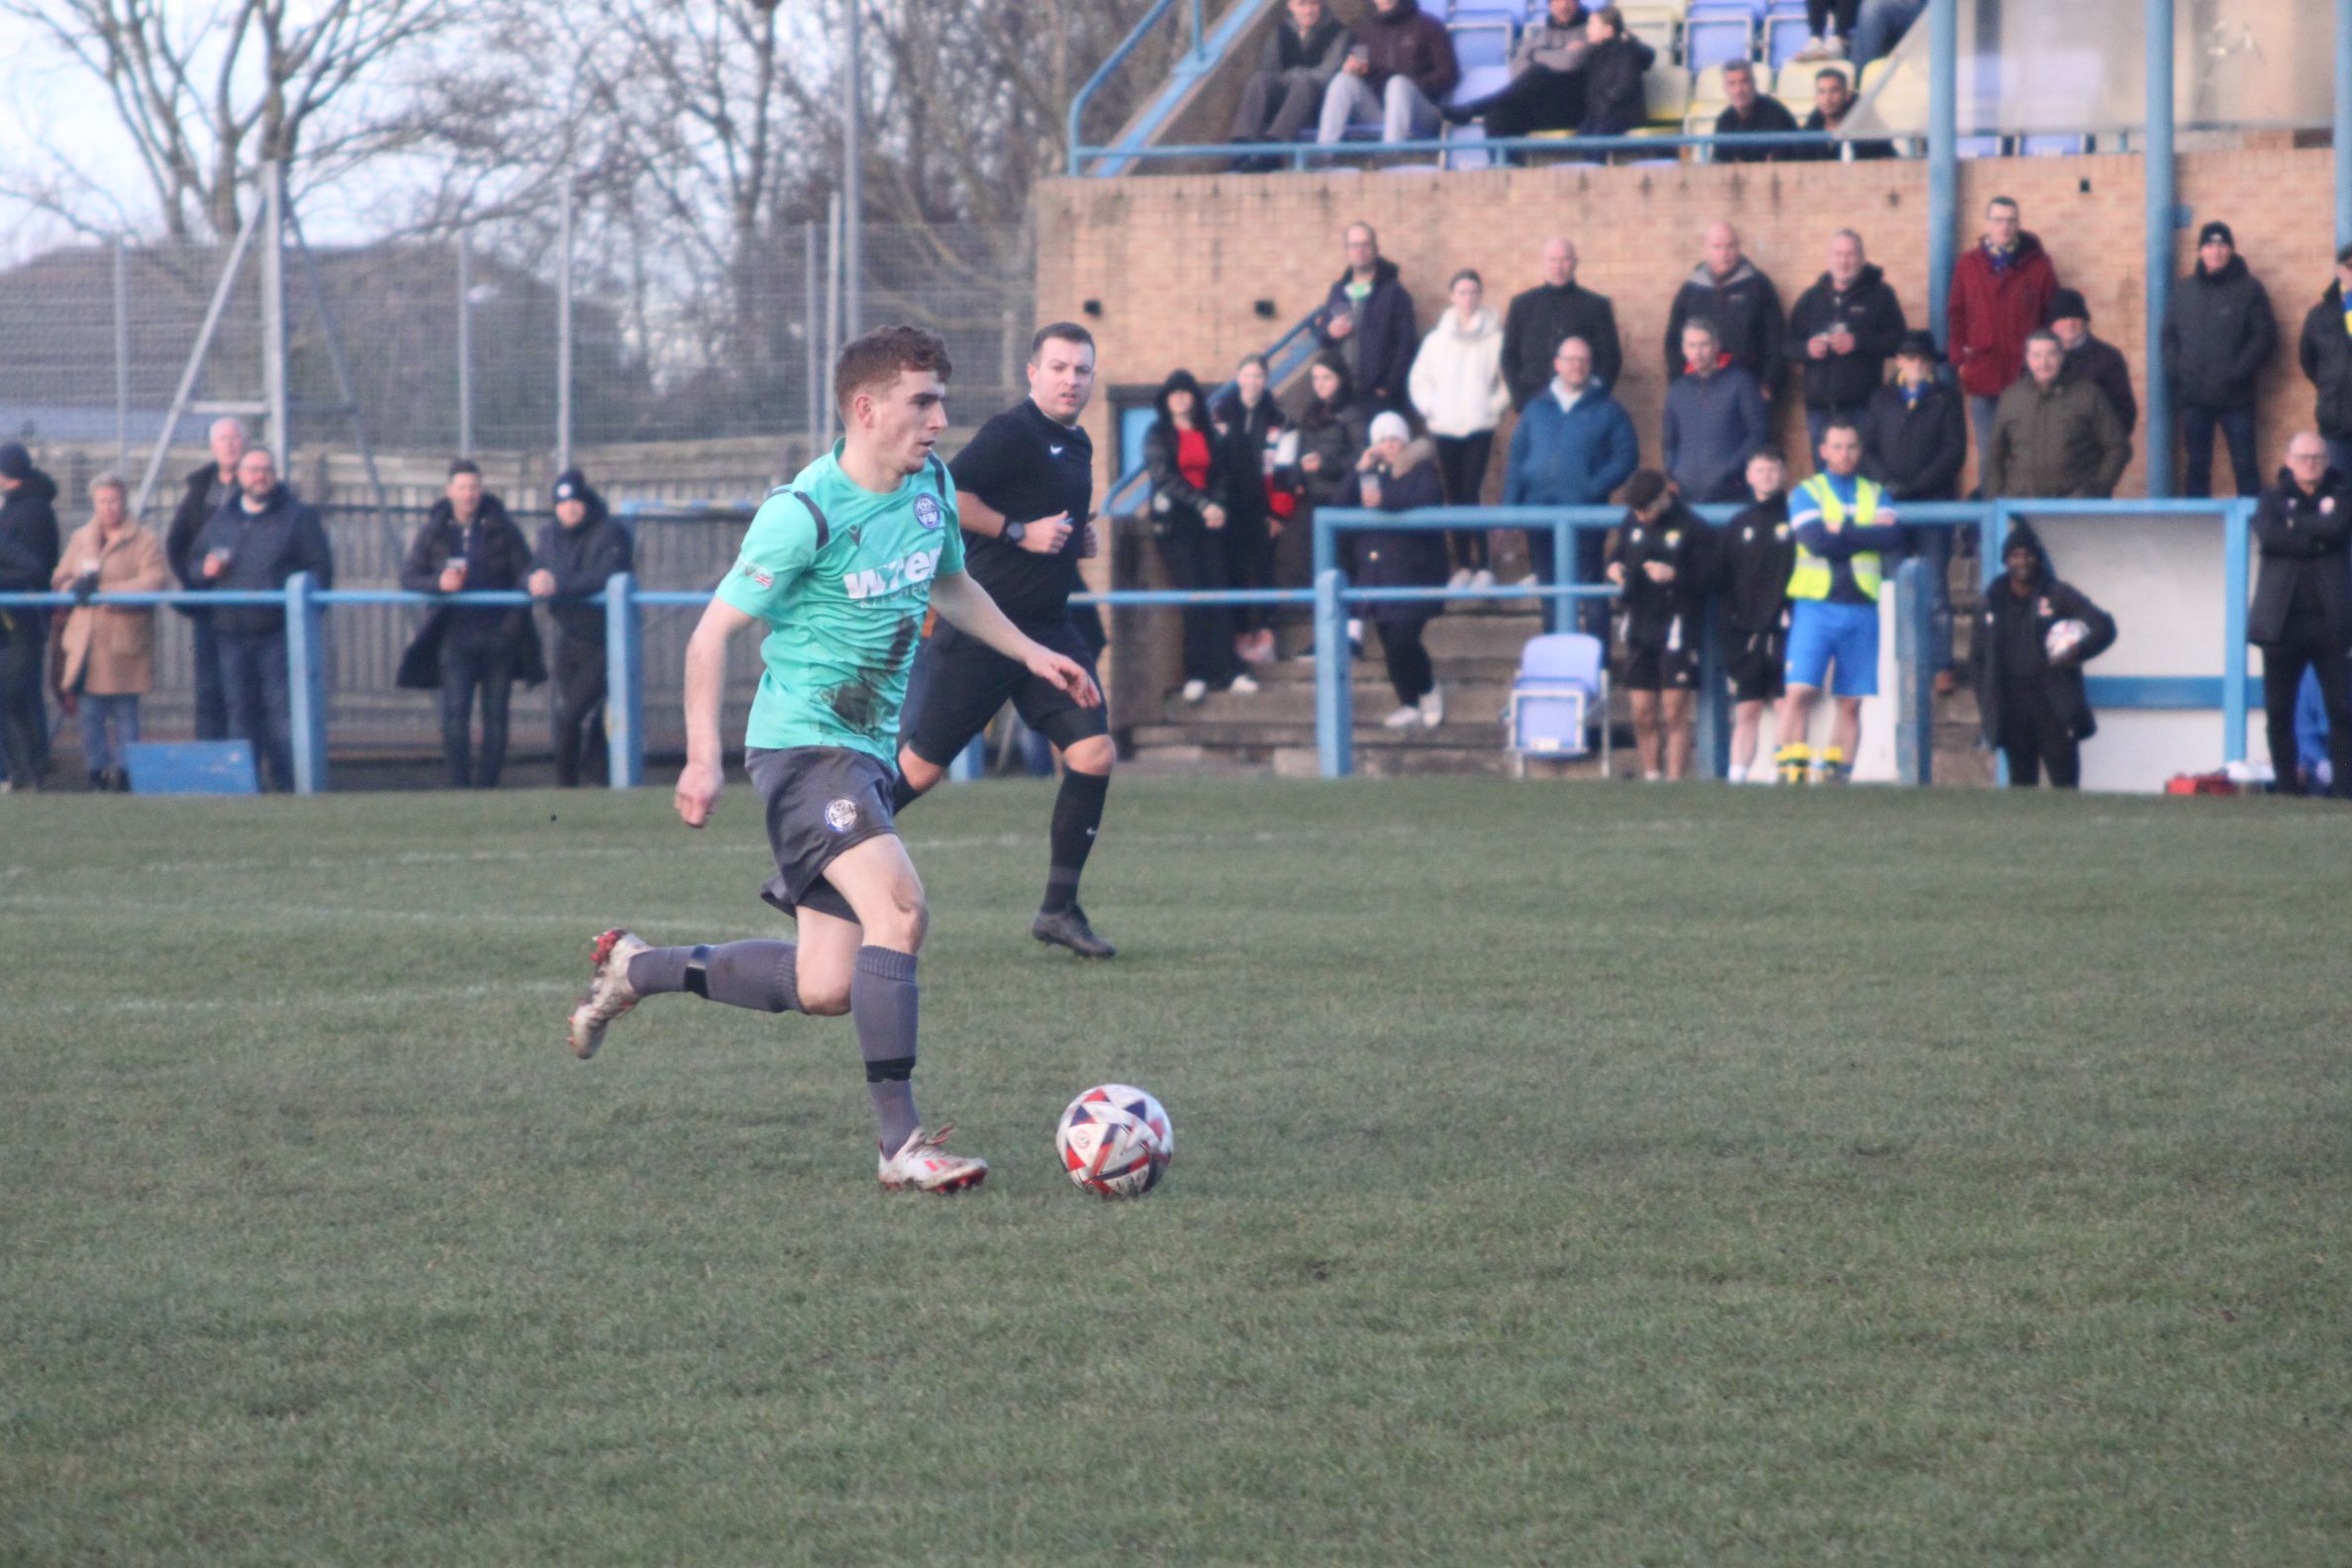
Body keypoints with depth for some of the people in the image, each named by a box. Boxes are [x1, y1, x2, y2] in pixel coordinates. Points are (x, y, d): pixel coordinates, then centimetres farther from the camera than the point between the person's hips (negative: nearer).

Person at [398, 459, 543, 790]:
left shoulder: (502, 529, 6)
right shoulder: (433, 532, 6)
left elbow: (525, 571, 8)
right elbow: (408, 576, 3)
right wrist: (438, 583, -17)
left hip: (498, 634, 1)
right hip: (455, 635, -1)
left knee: (495, 714, 3)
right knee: (454, 712, -11)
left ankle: (488, 783, 10)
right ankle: (459, 783, -9)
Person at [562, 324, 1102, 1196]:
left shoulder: (932, 487, 6)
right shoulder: (804, 514, -17)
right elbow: (714, 633, -13)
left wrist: (1030, 653, 25)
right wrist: (704, 760, -19)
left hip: (870, 751, 8)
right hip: (804, 742, -8)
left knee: (825, 989, 6)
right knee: (899, 908, -27)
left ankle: (638, 970, 28)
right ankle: (902, 1147, -26)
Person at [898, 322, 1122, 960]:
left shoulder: (1077, 445, 14)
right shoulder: (1012, 433, -13)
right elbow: (945, 495, -21)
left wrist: (1079, 539, 10)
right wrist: (1021, 532, -21)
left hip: (1047, 631, 8)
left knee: (1094, 754, -7)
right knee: (923, 765, -1)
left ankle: (1059, 909, 1)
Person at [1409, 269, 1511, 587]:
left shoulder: (1495, 337, 0)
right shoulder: (1437, 338, 9)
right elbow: (1420, 380, 14)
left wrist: (1495, 407, -5)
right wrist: (1430, 409, 2)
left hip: (1479, 426, -3)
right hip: (1444, 428, 3)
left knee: (1471, 493, -13)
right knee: (1455, 496, 5)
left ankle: (1481, 565, -13)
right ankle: (1462, 565, 9)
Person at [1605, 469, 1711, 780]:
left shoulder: (1690, 527, -7)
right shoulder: (1631, 523, 10)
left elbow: (1709, 576, -10)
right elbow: (1617, 555, 23)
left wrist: (1674, 575, -24)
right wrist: (1614, 570, 0)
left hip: (1677, 628, -5)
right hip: (1640, 627, 5)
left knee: (1674, 713, -4)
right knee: (1643, 713, 6)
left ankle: (1675, 781, -1)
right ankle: (1651, 777, 17)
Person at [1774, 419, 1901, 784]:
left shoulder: (1876, 495, 15)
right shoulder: (1806, 493, 6)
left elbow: (1892, 537, -5)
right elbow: (1817, 541, -12)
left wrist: (1842, 529, -8)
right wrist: (1867, 533, -5)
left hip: (1861, 608, 3)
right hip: (1815, 605, -3)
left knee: (1850, 702, 1)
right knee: (1799, 690, -14)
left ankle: (1836, 771, 5)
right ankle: (1790, 770, -14)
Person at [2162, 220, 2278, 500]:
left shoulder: (2249, 288, -2)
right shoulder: (2186, 289, 10)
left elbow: (2265, 337, -5)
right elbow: (2169, 333, 15)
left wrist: (2240, 371, -13)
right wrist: (2175, 368, -1)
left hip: (2235, 395, -4)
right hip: (2193, 395, 4)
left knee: (2245, 465, -2)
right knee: (2197, 466, 9)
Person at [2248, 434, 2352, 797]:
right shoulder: (2273, 499, 12)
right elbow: (2268, 535, -9)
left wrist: (2292, 526, -6)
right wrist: (2315, 538, -10)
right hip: (2282, 619, 1)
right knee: (2279, 712, 1)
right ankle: (2287, 788, 9)